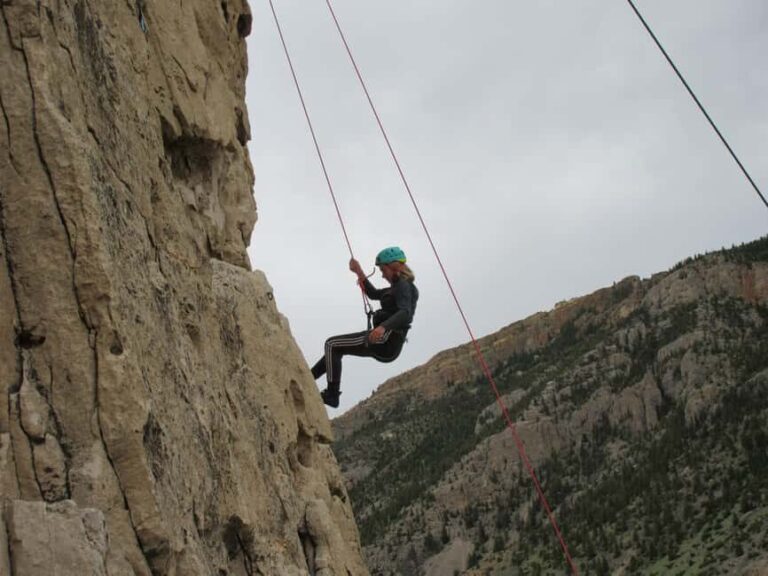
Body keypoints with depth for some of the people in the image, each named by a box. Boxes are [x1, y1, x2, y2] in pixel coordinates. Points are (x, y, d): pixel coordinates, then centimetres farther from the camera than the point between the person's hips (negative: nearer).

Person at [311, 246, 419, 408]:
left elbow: (405, 313, -27)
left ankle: (332, 395, -11)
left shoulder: (403, 285, -10)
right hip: (385, 342, 10)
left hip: (386, 340, -10)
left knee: (332, 345, -8)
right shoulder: (399, 286, 20)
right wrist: (360, 273, 18)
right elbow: (373, 294, 31)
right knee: (335, 347, 20)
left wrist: (383, 326, -44)